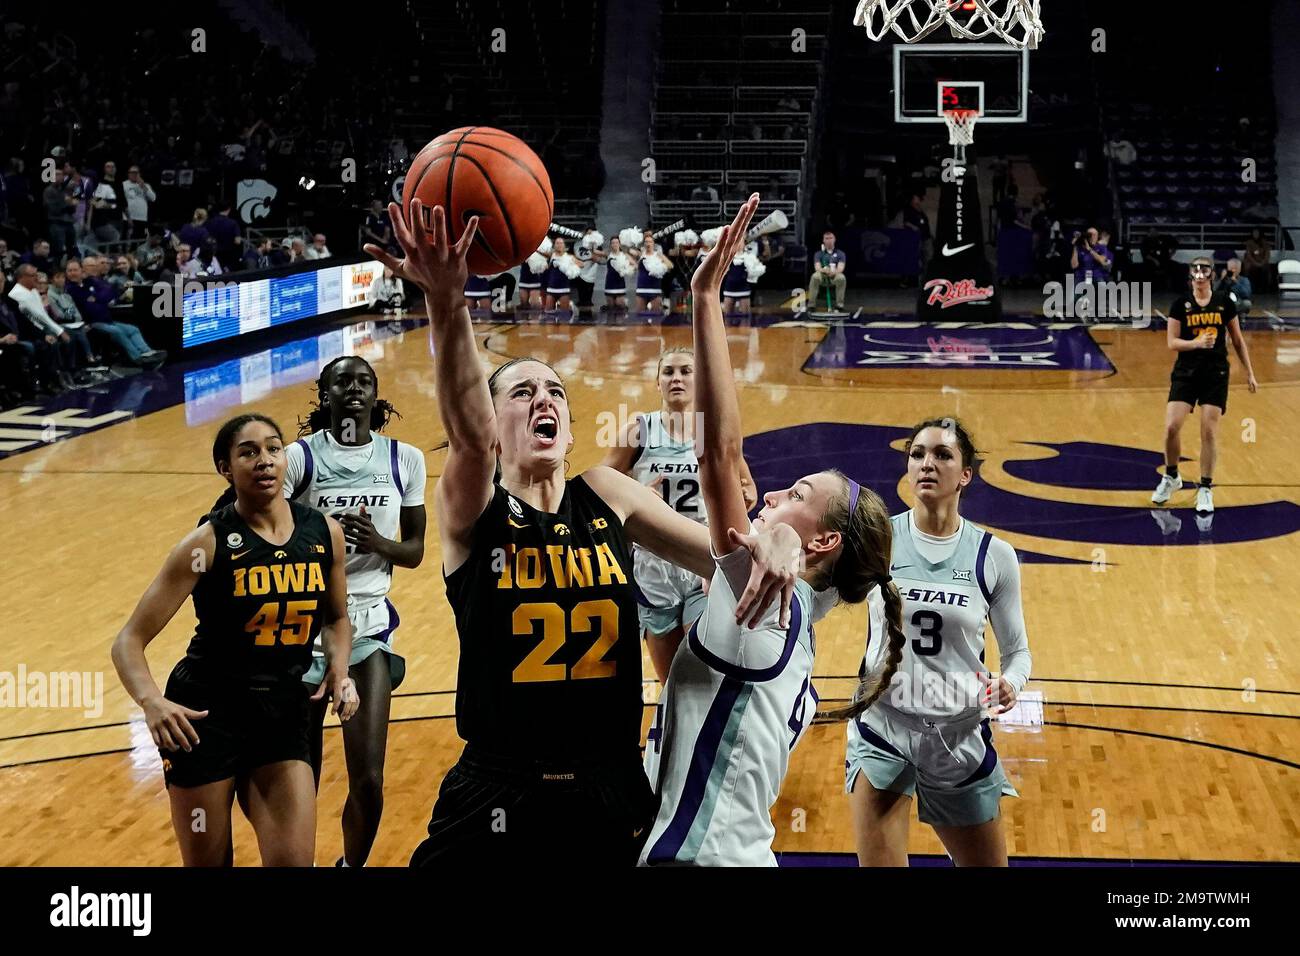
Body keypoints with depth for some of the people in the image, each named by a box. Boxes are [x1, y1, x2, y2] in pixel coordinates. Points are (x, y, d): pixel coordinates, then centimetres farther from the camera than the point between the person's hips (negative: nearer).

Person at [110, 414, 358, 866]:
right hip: (205, 715, -3)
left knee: (294, 860, -5)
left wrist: (339, 669, -4)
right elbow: (129, 641, -14)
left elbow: (337, 618, 16)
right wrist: (151, 701, -33)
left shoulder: (324, 532, -2)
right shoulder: (208, 543, -14)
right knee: (209, 863, 7)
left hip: (285, 715, 3)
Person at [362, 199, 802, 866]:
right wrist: (445, 303, -44)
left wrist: (772, 541, -20)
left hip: (612, 800, 3)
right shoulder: (472, 511, -6)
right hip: (496, 806, -3)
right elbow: (468, 434, -27)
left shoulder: (607, 496, 5)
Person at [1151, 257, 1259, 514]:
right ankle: (1171, 477, 17)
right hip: (1186, 372, 0)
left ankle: (1205, 489, 11)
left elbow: (1238, 341, 9)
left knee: (1209, 432, -3)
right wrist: (1196, 342, -23)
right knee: (1172, 427, -9)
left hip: (1216, 374, 0)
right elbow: (1172, 342, -5)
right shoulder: (1181, 304, -2)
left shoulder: (1225, 302, 1)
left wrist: (1249, 373, 10)